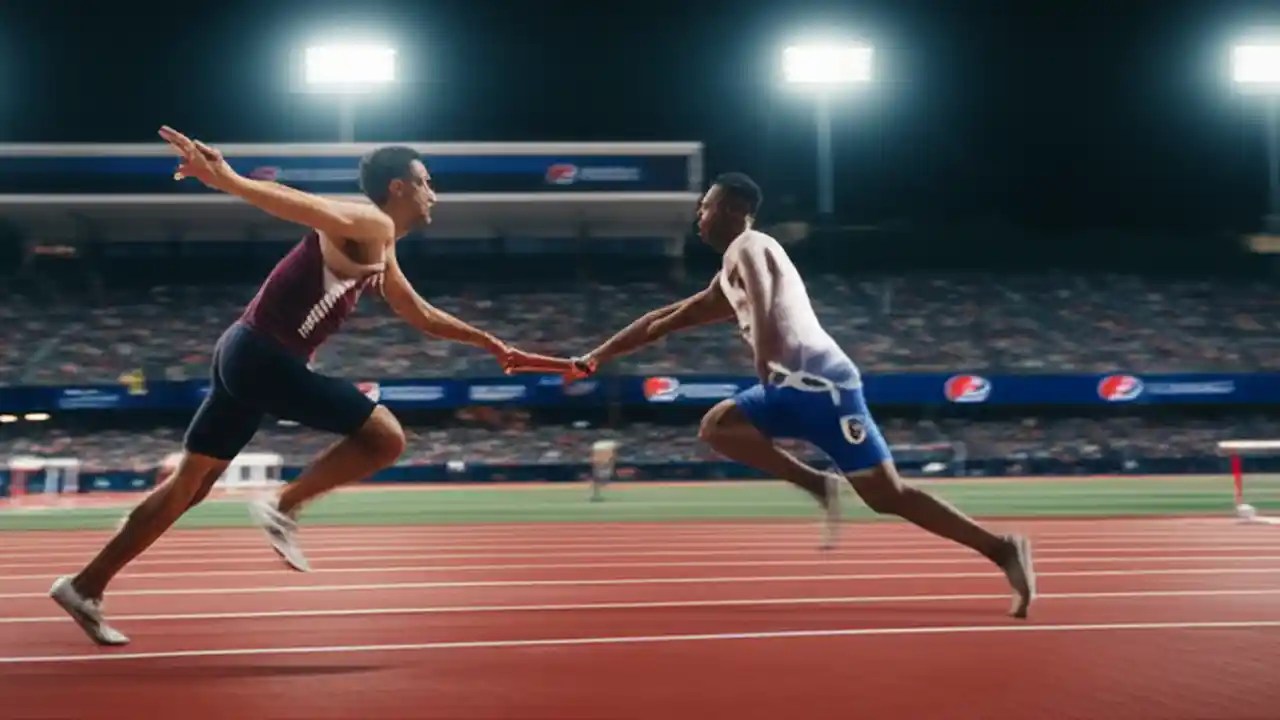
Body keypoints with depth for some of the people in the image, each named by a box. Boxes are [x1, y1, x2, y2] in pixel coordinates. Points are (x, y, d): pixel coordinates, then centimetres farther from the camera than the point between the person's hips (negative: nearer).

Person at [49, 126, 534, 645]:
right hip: (262, 355, -10)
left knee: (190, 483, 15)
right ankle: (283, 507, -2)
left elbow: (424, 317, 36)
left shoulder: (381, 258, 22)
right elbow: (302, 206, -27)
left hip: (247, 355, 10)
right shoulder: (371, 227, -9)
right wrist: (226, 180, -41)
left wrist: (488, 343, 41)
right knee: (385, 436, -7)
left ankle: (85, 586, 19)